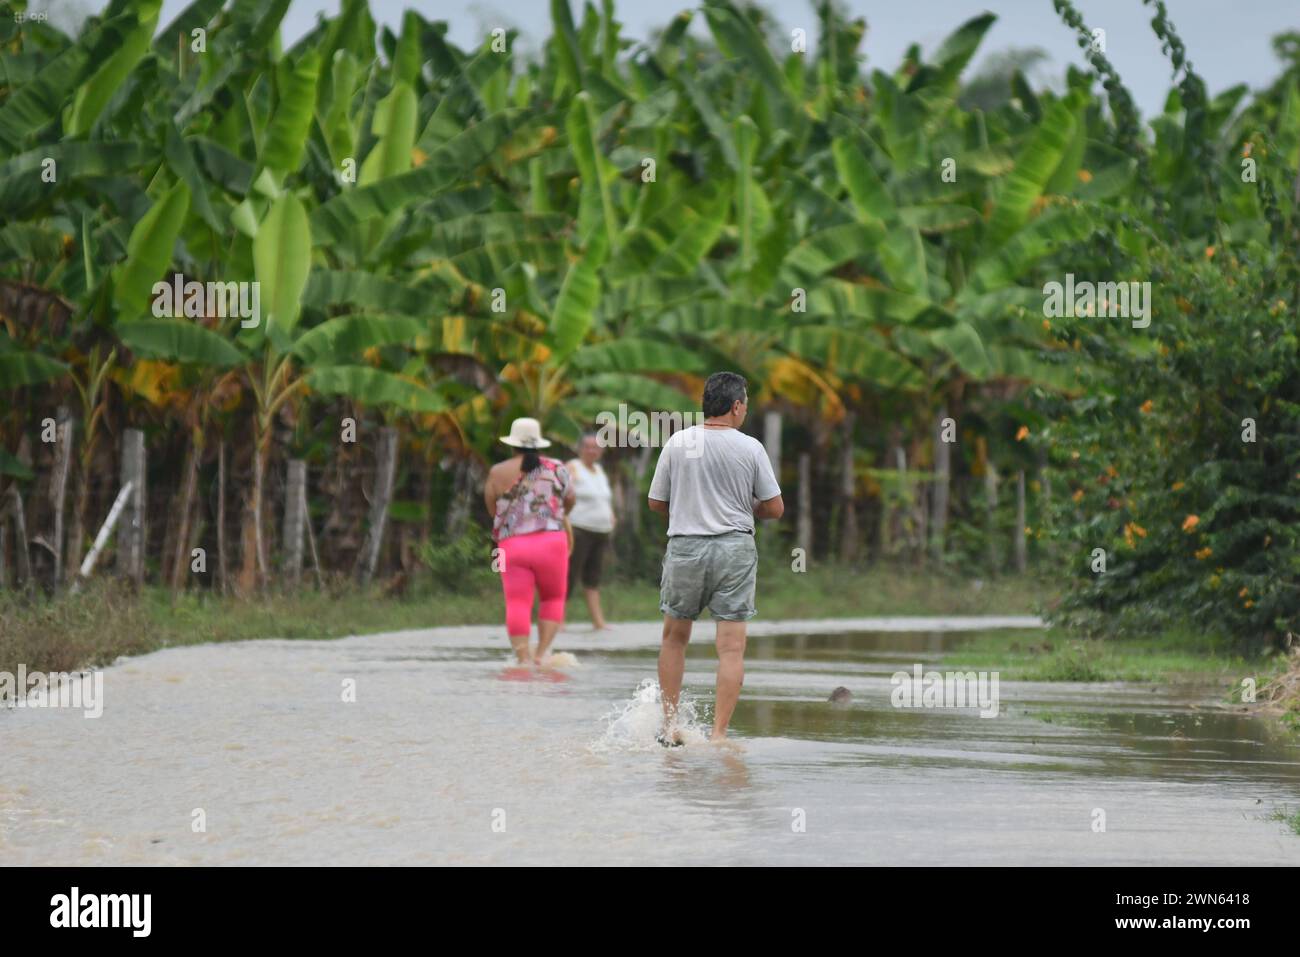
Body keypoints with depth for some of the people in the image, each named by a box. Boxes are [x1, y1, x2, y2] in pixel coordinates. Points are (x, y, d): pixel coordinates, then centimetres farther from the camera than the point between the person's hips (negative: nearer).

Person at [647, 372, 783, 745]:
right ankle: (719, 734, -6)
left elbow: (656, 502, 5)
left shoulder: (678, 443, -1)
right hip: (735, 547, -1)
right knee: (731, 648, 0)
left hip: (685, 546, 2)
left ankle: (671, 725, 18)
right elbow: (774, 508, 1)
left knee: (674, 637, 19)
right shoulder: (750, 448, -4)